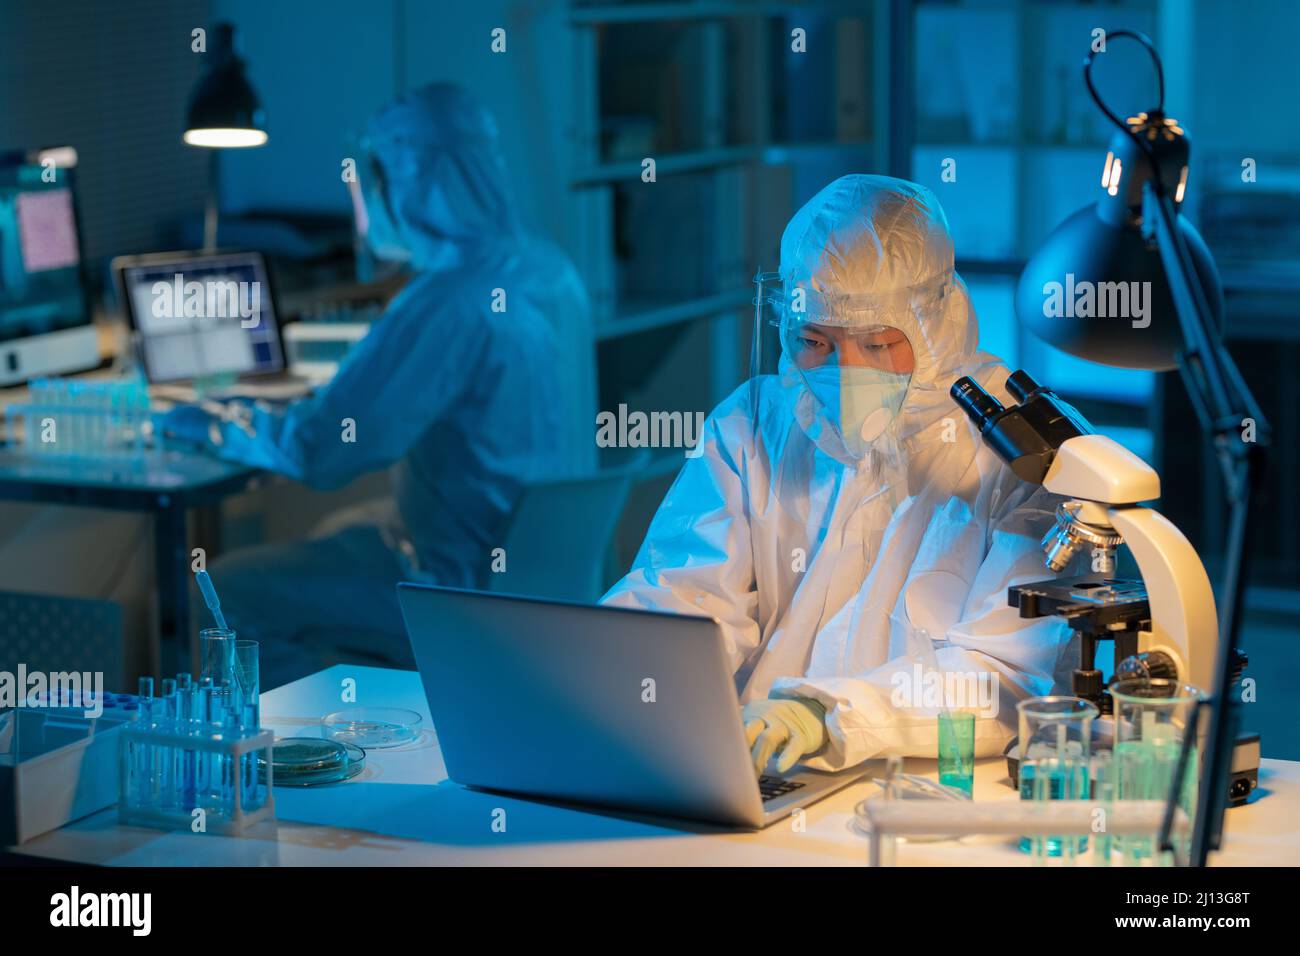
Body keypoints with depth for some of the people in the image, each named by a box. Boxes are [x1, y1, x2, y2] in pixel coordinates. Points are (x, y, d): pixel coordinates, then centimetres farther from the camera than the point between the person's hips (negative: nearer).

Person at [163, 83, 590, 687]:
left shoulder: (449, 303, -25)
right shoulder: (546, 270, 4)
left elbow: (318, 450, -22)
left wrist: (218, 429, -3)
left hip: (472, 592, -9)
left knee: (235, 590, -2)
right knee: (335, 536, 30)